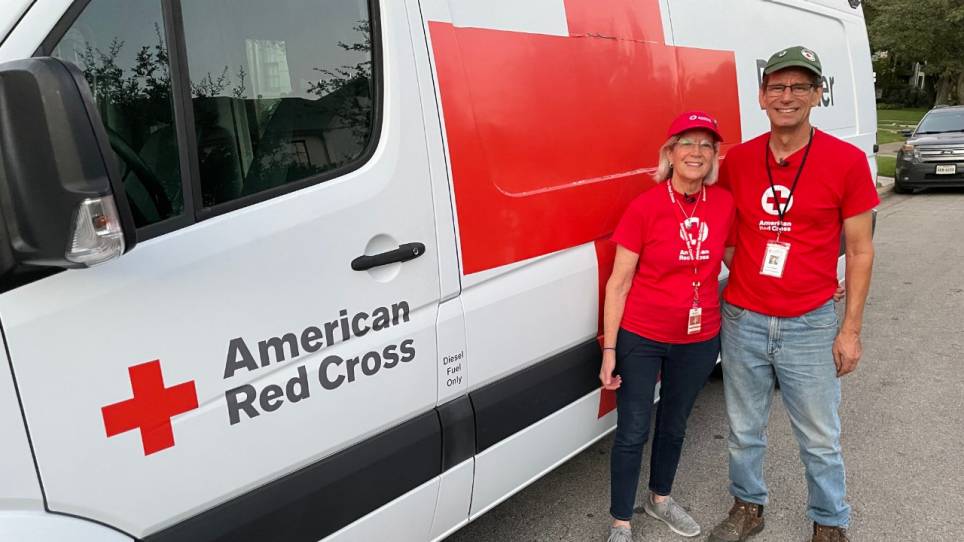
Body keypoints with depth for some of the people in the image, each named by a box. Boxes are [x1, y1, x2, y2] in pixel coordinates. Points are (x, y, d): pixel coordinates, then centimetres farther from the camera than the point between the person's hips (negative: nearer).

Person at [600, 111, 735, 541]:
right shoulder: (644, 207, -15)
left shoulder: (724, 203, -4)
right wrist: (609, 349, -12)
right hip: (641, 338, -4)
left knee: (674, 424, 22)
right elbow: (619, 282, -12)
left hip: (700, 339, 4)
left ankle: (660, 499, 46)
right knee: (633, 432, 6)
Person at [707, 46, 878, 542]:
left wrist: (851, 329, -4)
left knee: (820, 439, 11)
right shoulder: (737, 161, 0)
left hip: (810, 326, -2)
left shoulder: (847, 161, -7)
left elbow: (860, 251, -2)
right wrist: (741, 281, 2)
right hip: (741, 320, 2)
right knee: (744, 430, 16)